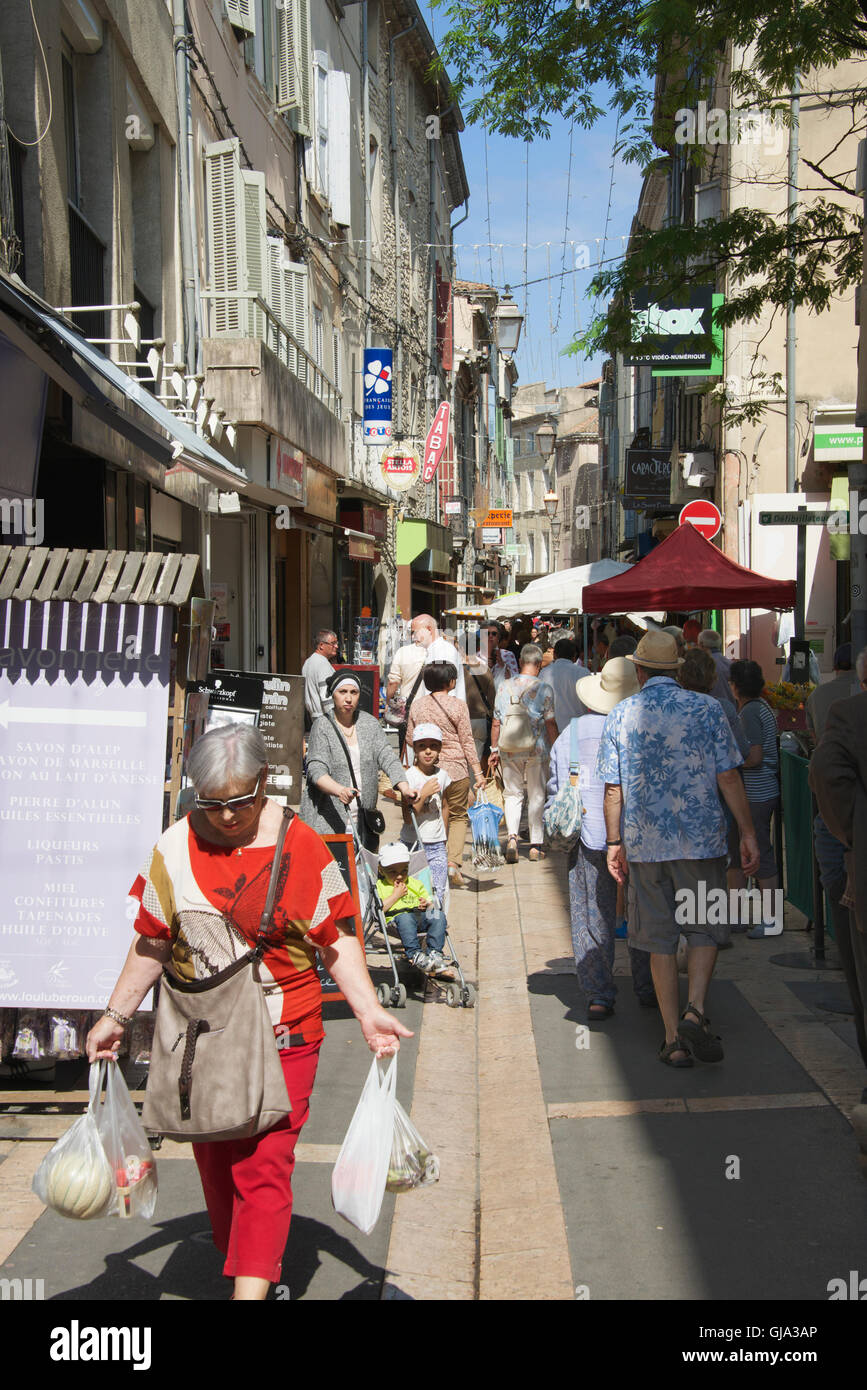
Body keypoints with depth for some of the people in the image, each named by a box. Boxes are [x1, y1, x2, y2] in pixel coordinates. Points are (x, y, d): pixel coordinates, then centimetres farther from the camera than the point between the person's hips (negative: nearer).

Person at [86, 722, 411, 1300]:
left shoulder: (300, 846, -8)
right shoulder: (176, 847, -1)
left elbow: (337, 939, -3)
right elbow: (153, 943, 9)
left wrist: (368, 1011, -12)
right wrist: (116, 1016, 12)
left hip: (283, 1038, -3)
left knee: (265, 1165, -9)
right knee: (215, 1163, 12)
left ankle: (252, 1285, -8)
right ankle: (249, 1267, 31)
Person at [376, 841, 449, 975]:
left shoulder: (416, 884, 28)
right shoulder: (380, 886, 16)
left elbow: (429, 902, 23)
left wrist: (427, 905, -1)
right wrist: (396, 895, -2)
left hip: (421, 916, 4)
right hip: (396, 918, -4)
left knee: (438, 915, -26)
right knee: (405, 918, -39)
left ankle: (434, 953, -31)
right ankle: (415, 955, -40)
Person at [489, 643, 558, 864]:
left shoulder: (504, 687, 1)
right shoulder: (544, 689, -9)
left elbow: (496, 723, 6)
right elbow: (550, 724, -7)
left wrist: (494, 749, 15)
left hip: (509, 752, 2)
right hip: (537, 752, -2)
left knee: (512, 794, 12)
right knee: (536, 796, 9)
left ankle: (512, 836, -9)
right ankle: (535, 844, 13)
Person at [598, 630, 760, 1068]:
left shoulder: (620, 716, 2)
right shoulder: (706, 708, -2)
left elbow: (613, 788, 2)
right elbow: (728, 777, -4)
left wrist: (614, 843, 10)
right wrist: (747, 833, 2)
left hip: (644, 846, 1)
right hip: (701, 840, -1)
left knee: (660, 942, 8)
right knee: (705, 930, 13)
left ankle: (674, 1040, 10)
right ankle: (695, 1011, -9)